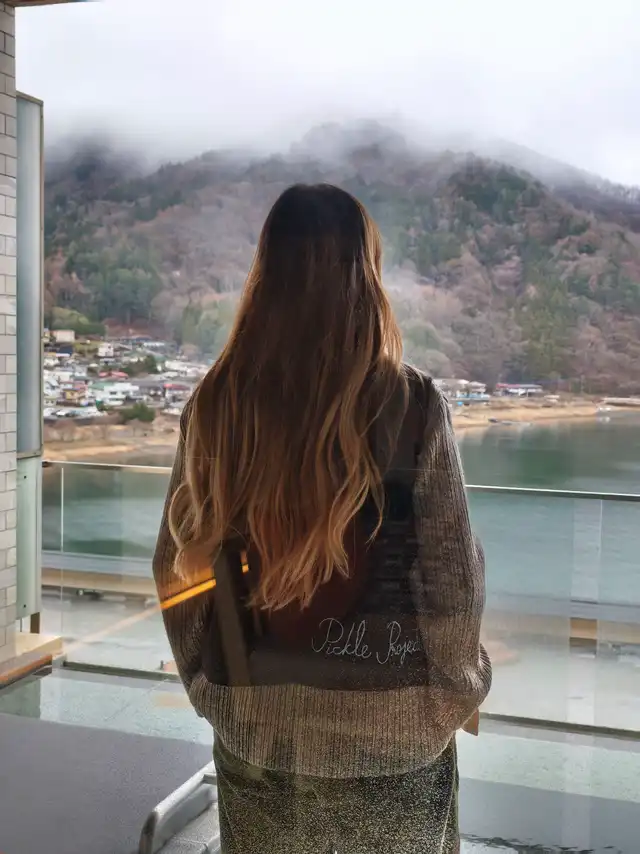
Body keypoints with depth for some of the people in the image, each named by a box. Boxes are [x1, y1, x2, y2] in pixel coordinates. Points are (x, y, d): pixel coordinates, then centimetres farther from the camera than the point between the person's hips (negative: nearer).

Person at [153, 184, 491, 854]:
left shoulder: (215, 406, -10)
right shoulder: (412, 406, -17)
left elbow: (179, 565, -1)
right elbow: (450, 574, -11)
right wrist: (458, 687, 6)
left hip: (254, 718, 3)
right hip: (390, 720, -2)